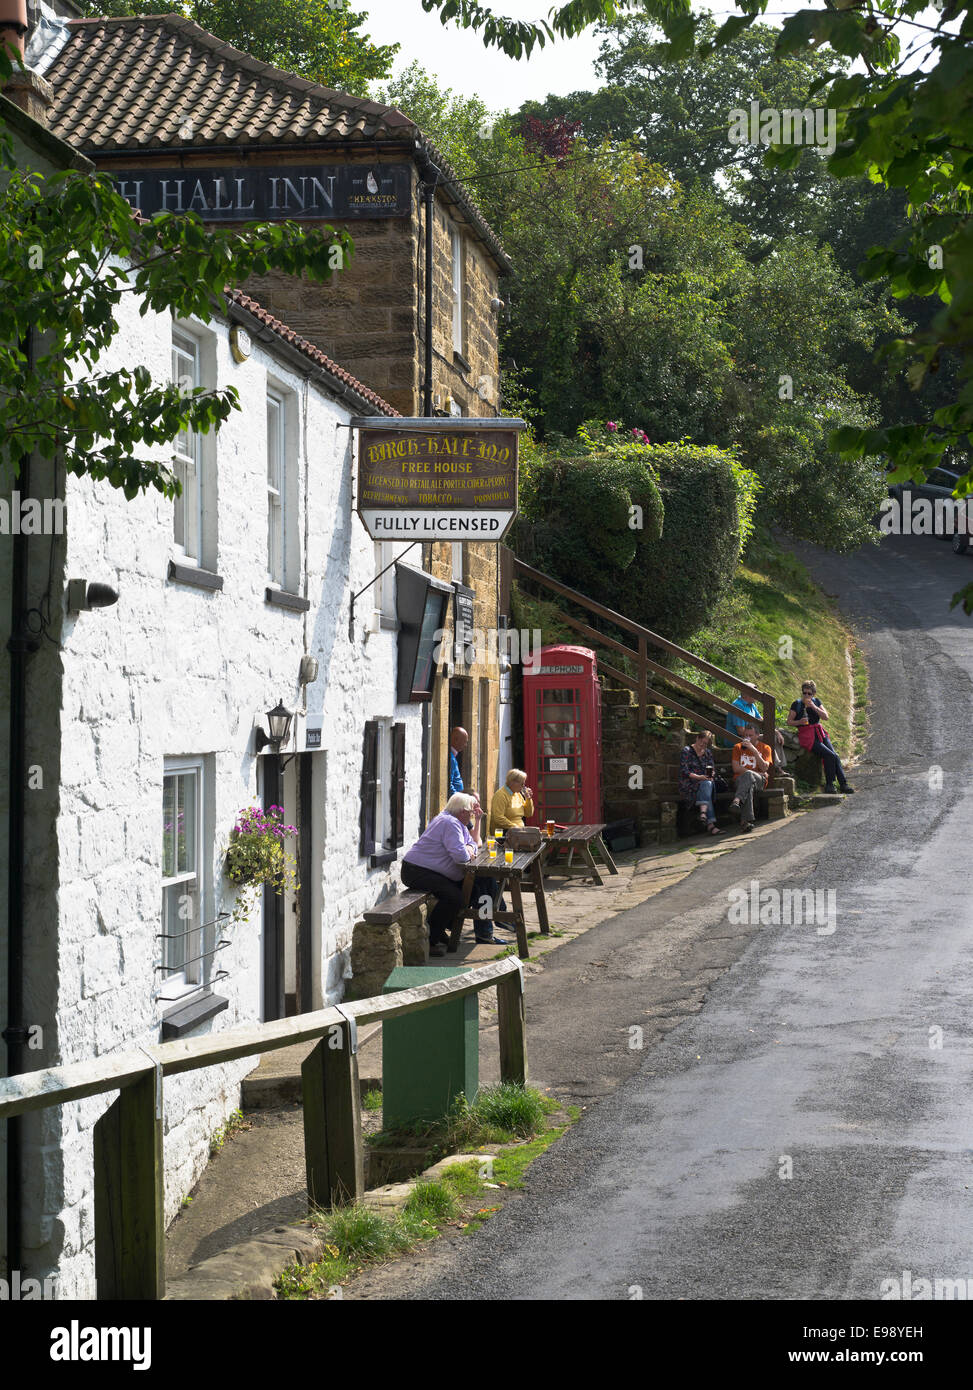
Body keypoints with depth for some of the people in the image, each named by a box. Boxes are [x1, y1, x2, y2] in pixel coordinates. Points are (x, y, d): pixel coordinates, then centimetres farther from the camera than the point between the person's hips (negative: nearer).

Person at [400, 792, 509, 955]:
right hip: (417, 872, -11)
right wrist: (468, 853, -5)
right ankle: (429, 940, -20)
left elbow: (473, 843, 20)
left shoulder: (457, 823, 15)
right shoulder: (450, 823, -19)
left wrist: (469, 848, -3)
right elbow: (461, 855, -28)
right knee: (454, 897, -27)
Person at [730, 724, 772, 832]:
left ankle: (736, 801, -63)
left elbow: (764, 768, -3)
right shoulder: (738, 747, 18)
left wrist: (754, 750, -11)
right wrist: (755, 773, -5)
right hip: (740, 780, 1)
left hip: (759, 780, -1)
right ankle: (746, 820, -55)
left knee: (748, 775, -39)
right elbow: (736, 769, 5)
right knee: (748, 786, -39)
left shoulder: (764, 748, 14)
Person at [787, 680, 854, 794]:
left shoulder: (816, 701, 12)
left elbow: (826, 717, 2)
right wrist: (799, 722, -19)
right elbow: (789, 721, 1)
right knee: (830, 755, -22)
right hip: (807, 735, -5)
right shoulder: (797, 704, -1)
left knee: (835, 756, -13)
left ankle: (843, 785, -13)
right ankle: (829, 784, -11)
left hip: (820, 732, 5)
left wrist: (814, 707, -11)